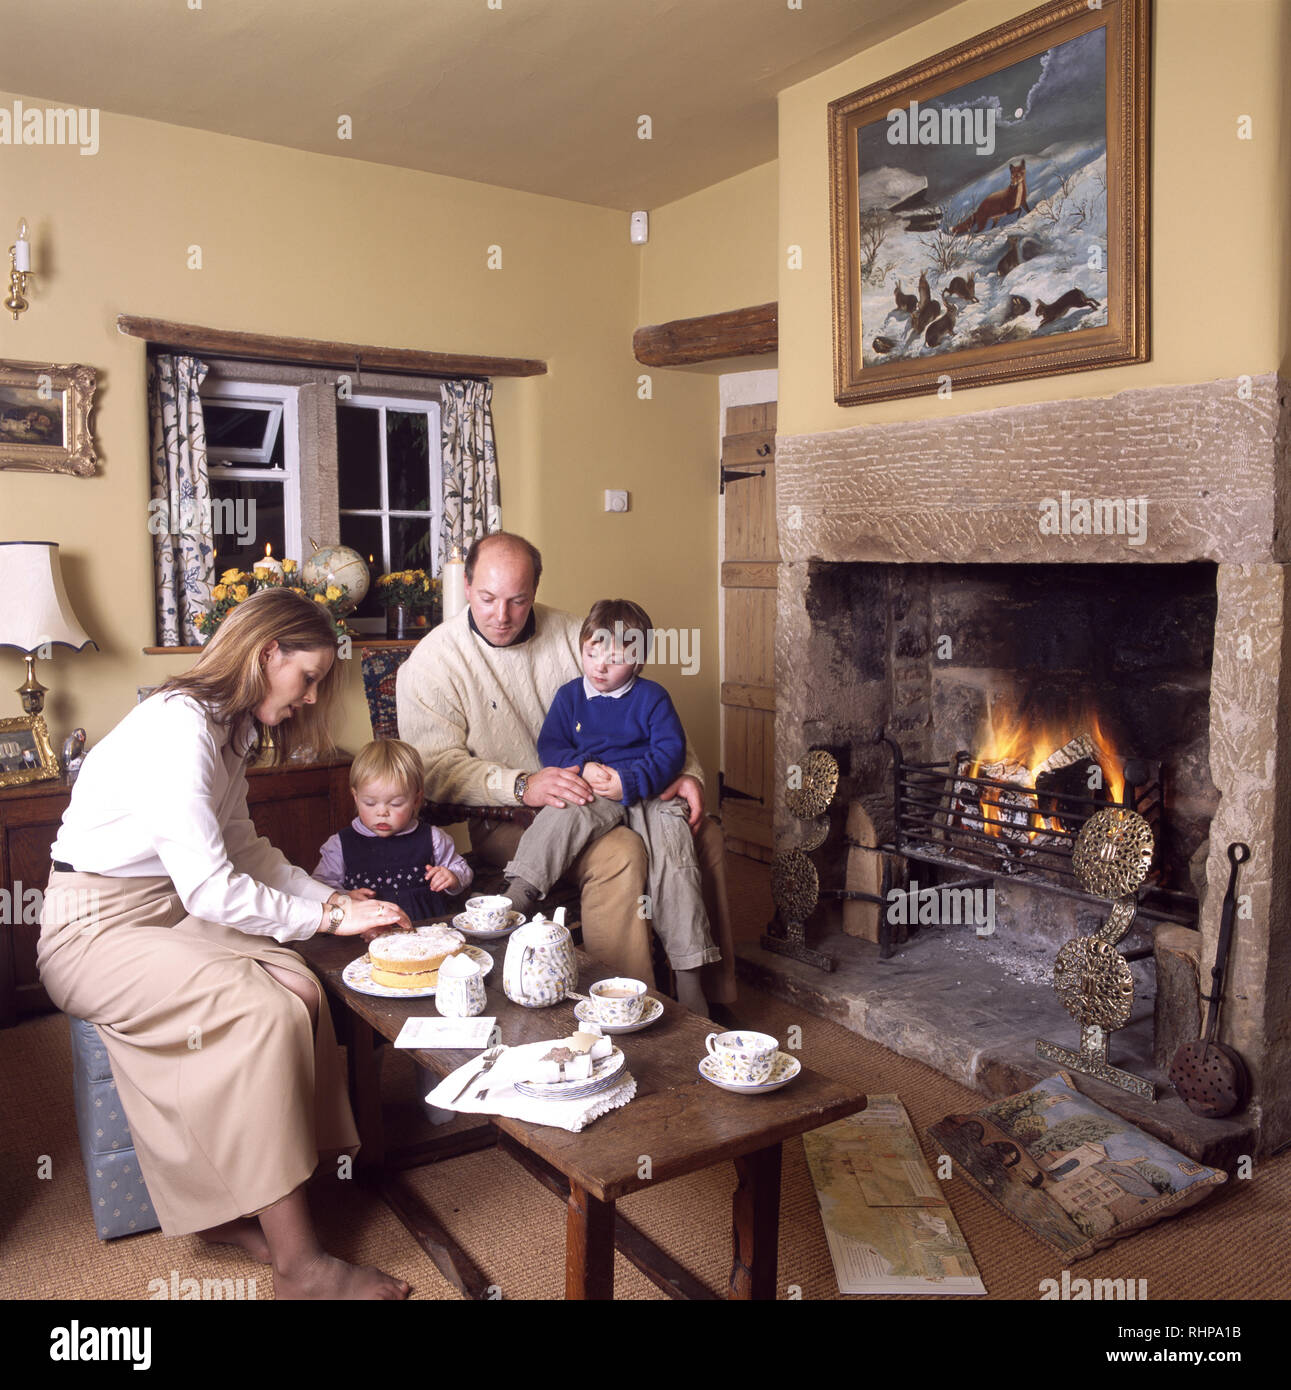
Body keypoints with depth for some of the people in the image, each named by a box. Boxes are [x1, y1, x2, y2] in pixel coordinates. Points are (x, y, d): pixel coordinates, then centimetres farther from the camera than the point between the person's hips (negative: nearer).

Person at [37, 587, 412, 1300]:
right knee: (266, 1013, -26)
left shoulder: (227, 728, 9)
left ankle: (233, 1208, -6)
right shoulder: (178, 727, -23)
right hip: (94, 928, -9)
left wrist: (333, 899, 1)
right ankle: (297, 1263, -17)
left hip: (169, 914, 9)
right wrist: (329, 919, -18)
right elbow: (209, 889, -27)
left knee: (299, 988, -16)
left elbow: (243, 847, 15)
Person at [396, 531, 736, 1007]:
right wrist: (523, 787, -29)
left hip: (593, 800, 6)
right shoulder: (433, 661, -5)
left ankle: (713, 997, 5)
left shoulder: (570, 634, 7)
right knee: (619, 853, -31)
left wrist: (685, 772, -4)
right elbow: (434, 767, -15)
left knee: (704, 833, -9)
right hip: (505, 823, -5)